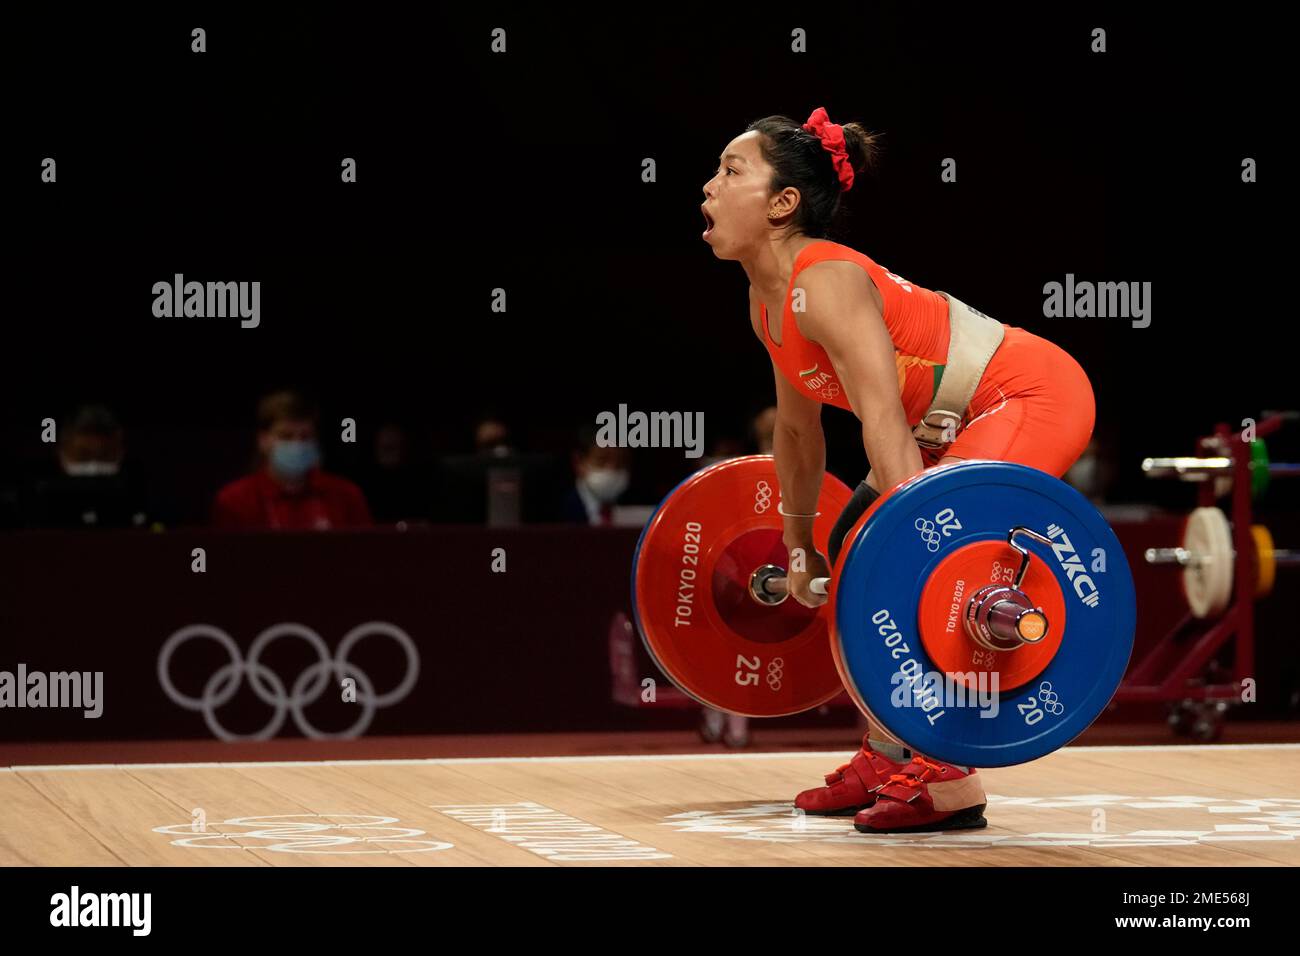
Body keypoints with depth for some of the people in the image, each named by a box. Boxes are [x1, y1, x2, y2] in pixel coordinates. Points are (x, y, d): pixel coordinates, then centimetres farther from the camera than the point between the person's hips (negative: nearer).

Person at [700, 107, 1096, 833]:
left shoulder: (825, 285, -25)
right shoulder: (767, 302, 5)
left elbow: (886, 421, -35)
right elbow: (798, 427, 17)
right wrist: (798, 545, 24)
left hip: (1035, 398, -11)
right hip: (966, 418, 11)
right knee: (856, 558, 12)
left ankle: (948, 784, -16)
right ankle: (887, 762, 19)